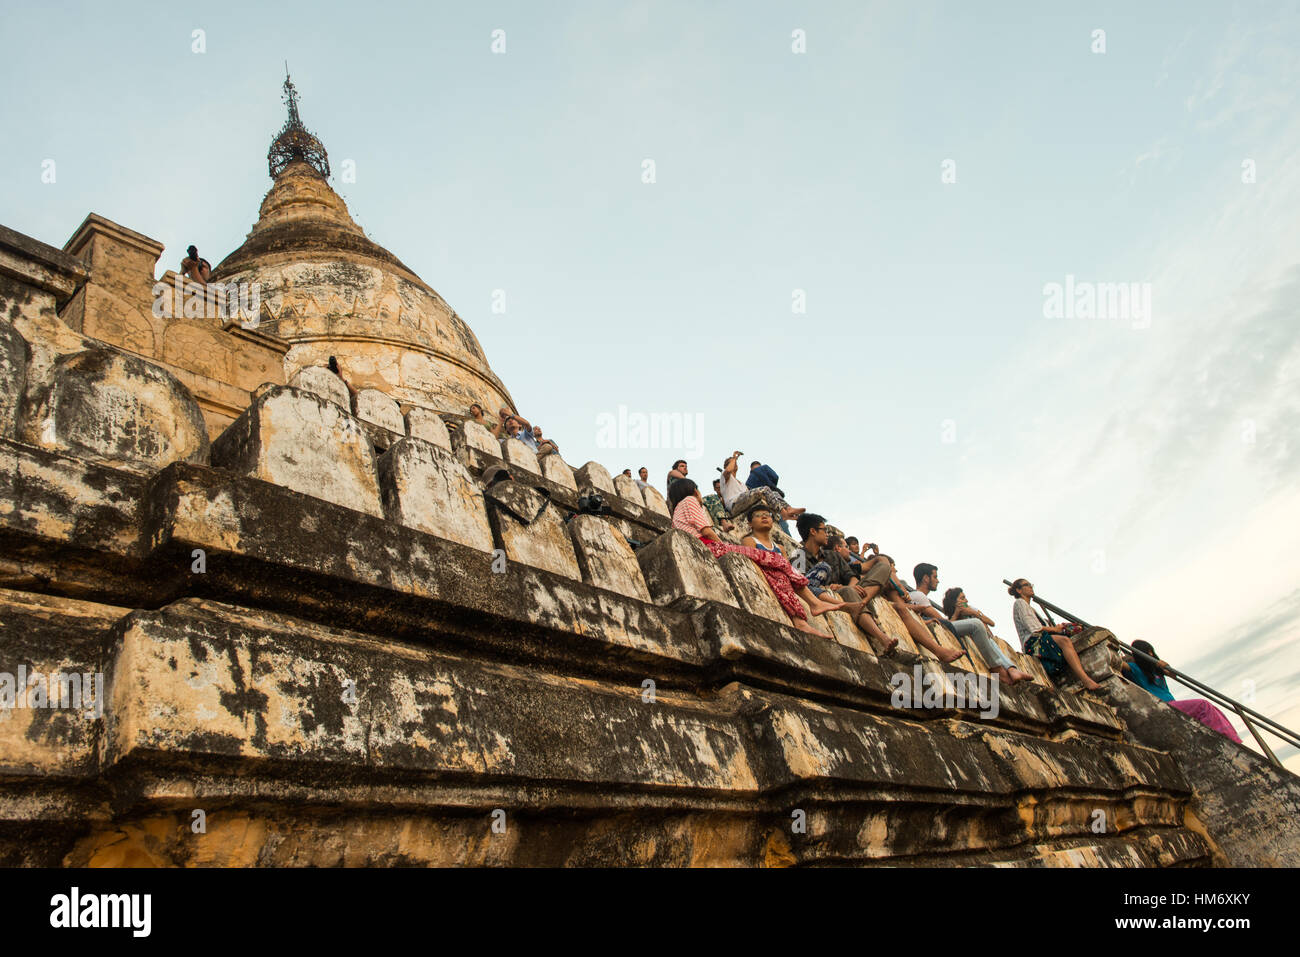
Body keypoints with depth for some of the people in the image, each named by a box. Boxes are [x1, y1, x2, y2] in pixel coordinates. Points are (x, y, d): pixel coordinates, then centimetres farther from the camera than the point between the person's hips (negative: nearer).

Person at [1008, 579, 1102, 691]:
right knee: (1064, 640, -30)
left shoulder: (1028, 606, 34)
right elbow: (1033, 628, -7)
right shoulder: (1019, 603, 5)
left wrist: (1056, 627, 6)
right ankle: (1086, 681, -42)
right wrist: (1054, 629, -1)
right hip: (1032, 642, -9)